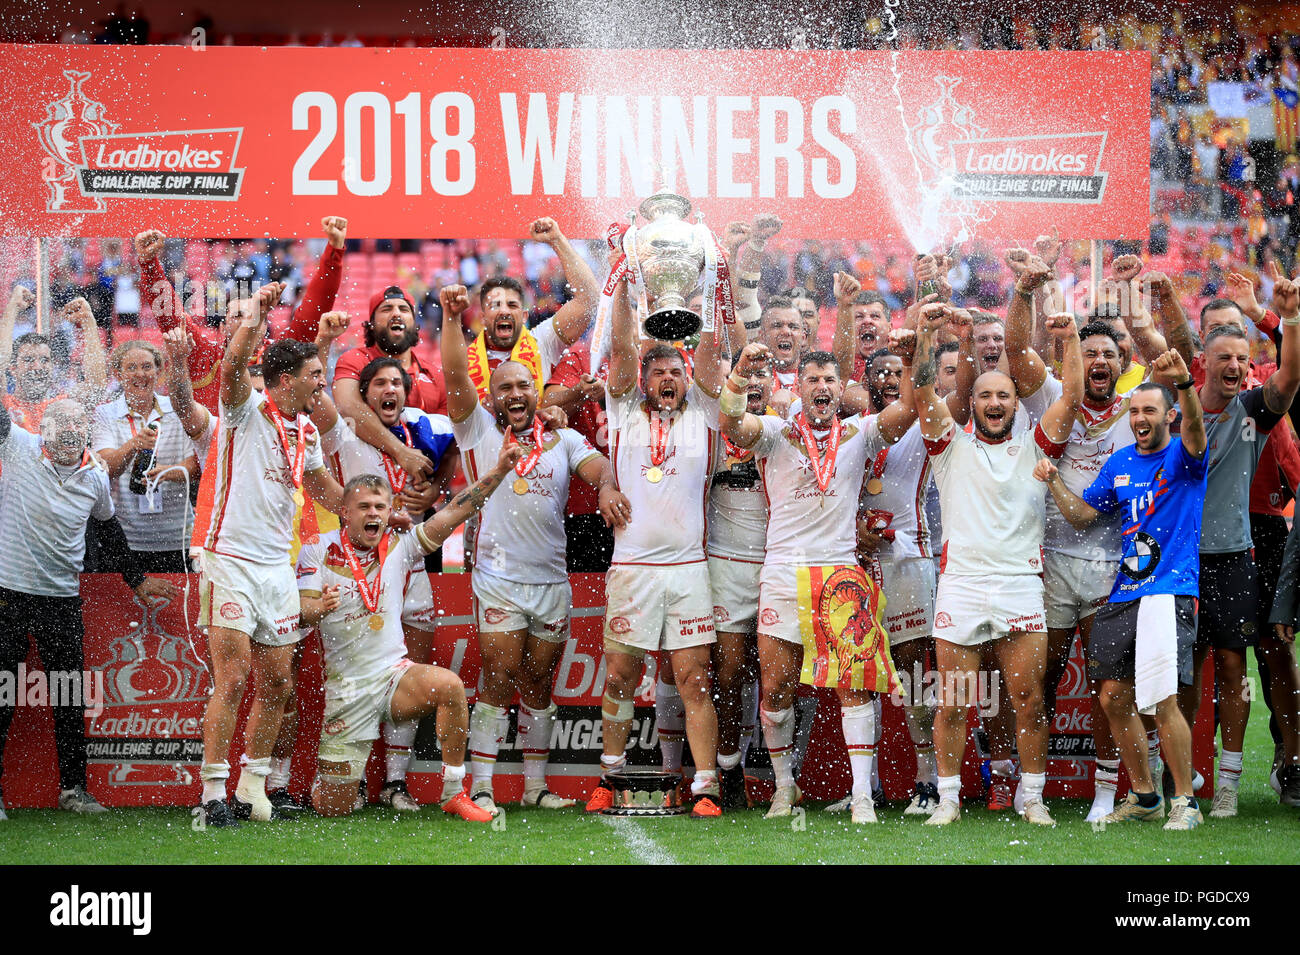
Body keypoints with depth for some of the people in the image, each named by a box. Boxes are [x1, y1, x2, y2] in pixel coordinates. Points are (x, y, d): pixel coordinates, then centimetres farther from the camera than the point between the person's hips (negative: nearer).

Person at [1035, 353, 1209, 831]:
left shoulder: (1182, 458, -3)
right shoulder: (1120, 463, 14)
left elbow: (1195, 430, -26)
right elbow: (1083, 514, 18)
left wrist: (1184, 382, -45)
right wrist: (1053, 481, 0)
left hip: (1170, 591, -7)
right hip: (1123, 594, 7)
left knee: (1163, 700, -15)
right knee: (1115, 698, 9)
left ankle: (1184, 802, -1)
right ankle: (1144, 796, 24)